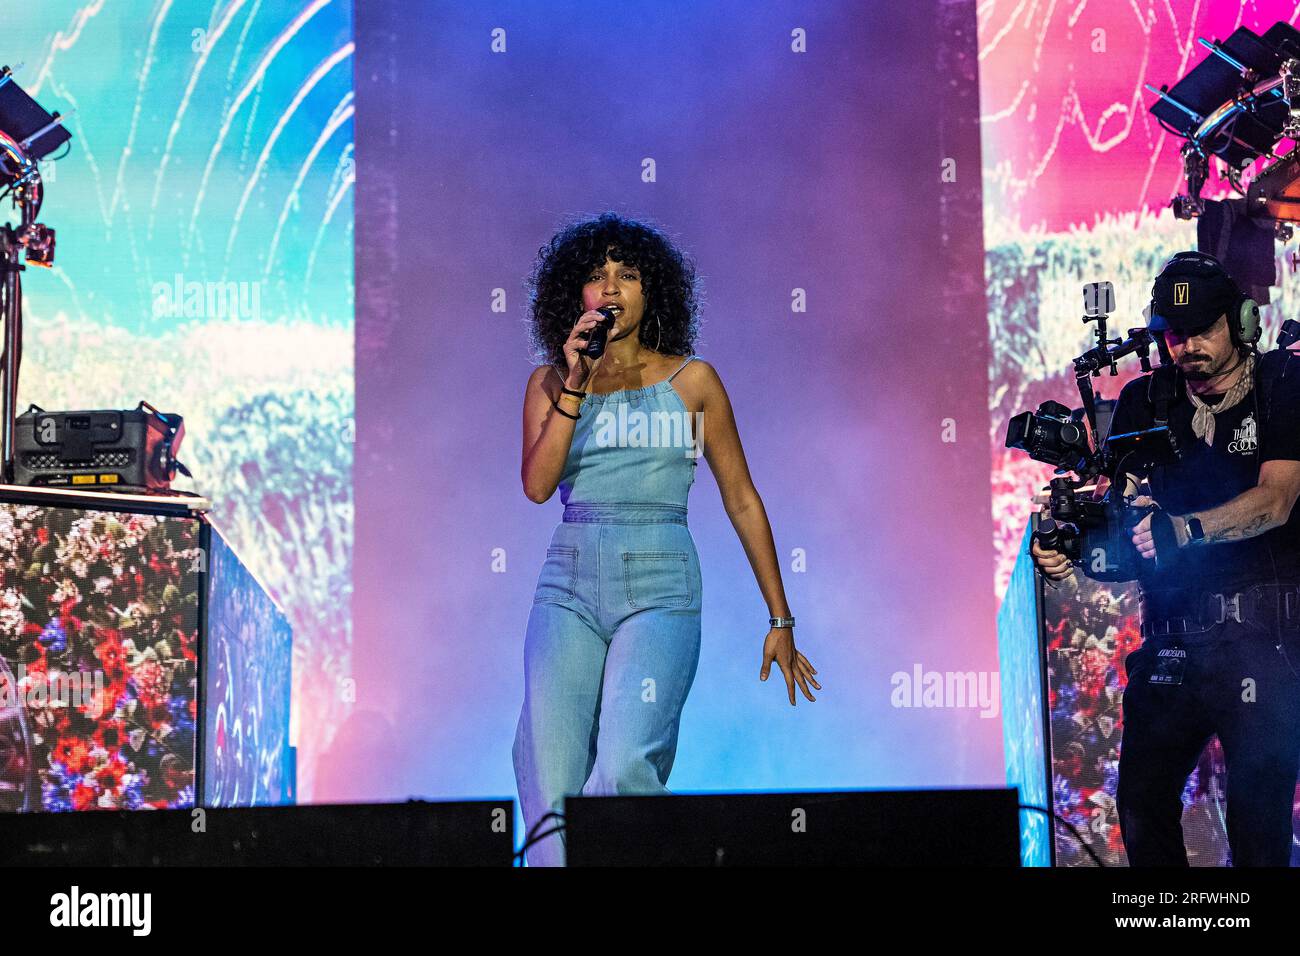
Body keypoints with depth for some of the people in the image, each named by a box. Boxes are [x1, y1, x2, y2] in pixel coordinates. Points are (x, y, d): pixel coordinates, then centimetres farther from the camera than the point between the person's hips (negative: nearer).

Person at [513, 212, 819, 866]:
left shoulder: (691, 380, 9)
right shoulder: (549, 382, 13)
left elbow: (741, 500, 12)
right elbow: (537, 484, -3)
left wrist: (780, 620, 12)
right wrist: (576, 384, -9)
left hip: (661, 589, -2)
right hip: (569, 585, 2)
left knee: (623, 770, -22)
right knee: (547, 781, -8)